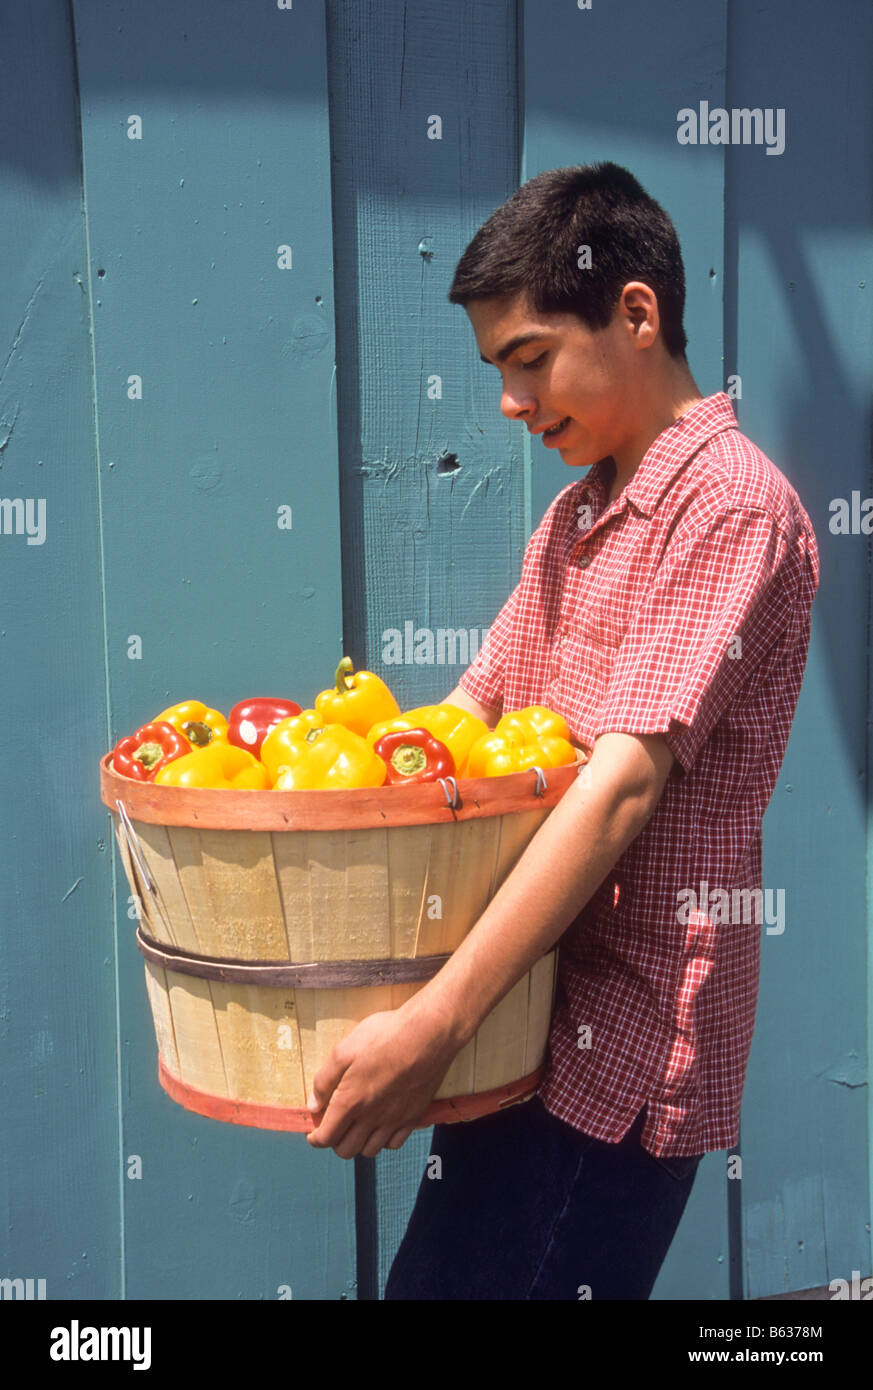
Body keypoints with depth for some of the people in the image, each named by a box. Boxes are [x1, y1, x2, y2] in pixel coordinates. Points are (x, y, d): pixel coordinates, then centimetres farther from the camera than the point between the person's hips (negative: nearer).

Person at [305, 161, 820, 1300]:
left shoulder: (729, 500, -13)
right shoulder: (576, 515, 15)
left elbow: (625, 782, -22)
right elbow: (472, 707, 14)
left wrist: (434, 1023, -26)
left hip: (627, 1039, -8)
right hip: (530, 1011, 8)